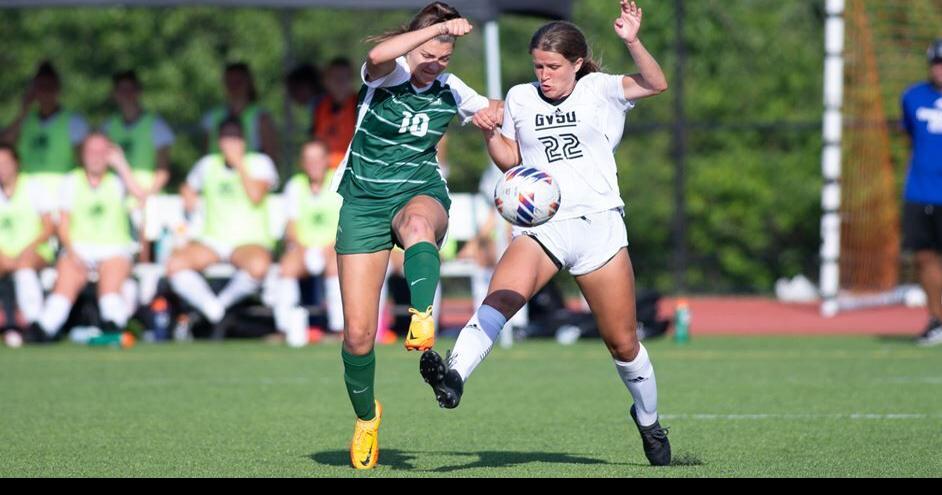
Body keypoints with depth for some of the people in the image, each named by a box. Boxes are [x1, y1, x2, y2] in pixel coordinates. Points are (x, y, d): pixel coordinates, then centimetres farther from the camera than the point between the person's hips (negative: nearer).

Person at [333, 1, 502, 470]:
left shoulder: (450, 90, 1)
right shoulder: (386, 74, -11)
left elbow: (496, 111, 20)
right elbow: (378, 56, -38)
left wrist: (493, 114, -5)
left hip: (420, 192, 1)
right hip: (364, 202, -1)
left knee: (418, 221, -42)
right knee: (357, 334, -3)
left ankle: (422, 322, -60)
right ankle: (366, 417, 23)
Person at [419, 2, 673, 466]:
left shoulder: (599, 90, 2)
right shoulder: (520, 97, 10)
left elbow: (656, 84, -11)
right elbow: (510, 159, 19)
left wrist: (633, 42, -26)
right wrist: (488, 131, 0)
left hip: (598, 224, -1)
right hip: (540, 228, 1)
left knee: (622, 343, 7)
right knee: (500, 298, -30)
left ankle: (648, 420, 31)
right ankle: (454, 376, -50)